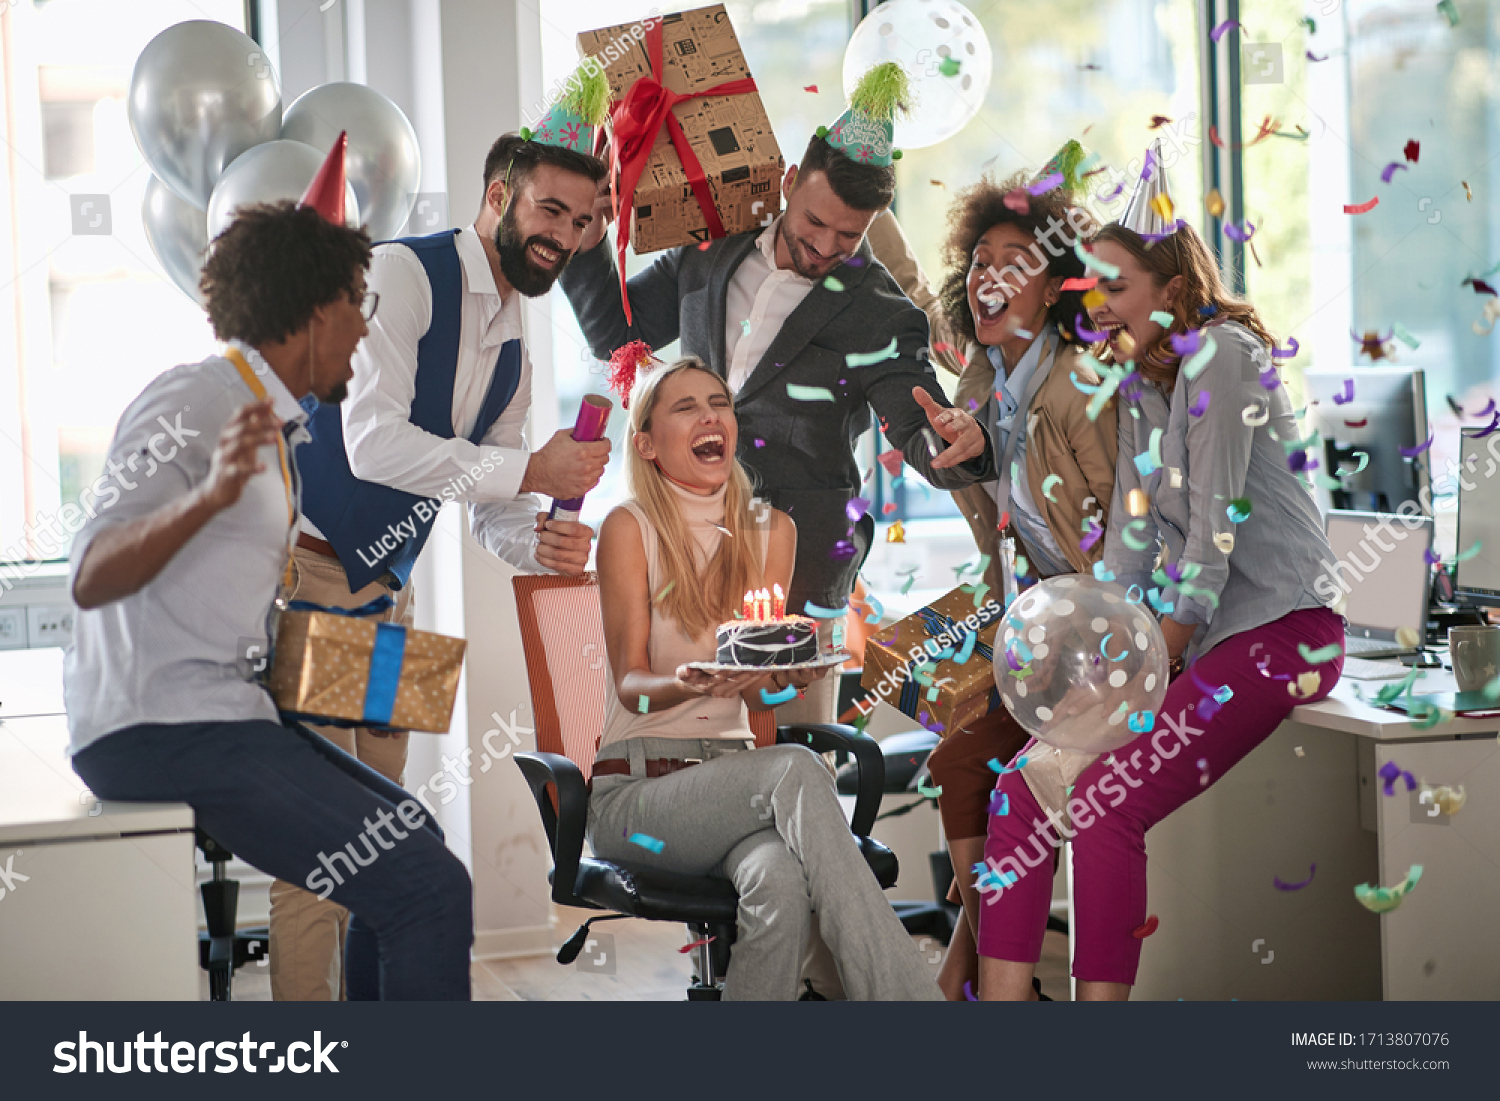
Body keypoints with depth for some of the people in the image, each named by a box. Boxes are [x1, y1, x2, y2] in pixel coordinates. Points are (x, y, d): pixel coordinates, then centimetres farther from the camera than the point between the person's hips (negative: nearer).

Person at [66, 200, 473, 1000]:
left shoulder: (274, 423, 18)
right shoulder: (190, 404, -12)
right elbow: (92, 579, -25)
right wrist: (207, 496, -41)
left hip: (223, 714, 11)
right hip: (158, 730, -11)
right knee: (427, 889, -17)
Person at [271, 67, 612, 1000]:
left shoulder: (512, 350, 12)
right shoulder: (403, 273, -13)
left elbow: (491, 508, 13)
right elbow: (373, 441, -25)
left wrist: (537, 542, -11)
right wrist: (529, 472, -26)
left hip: (385, 590, 8)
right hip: (304, 574, -8)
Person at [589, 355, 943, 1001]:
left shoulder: (772, 531, 14)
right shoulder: (629, 529, 0)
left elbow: (758, 693, 8)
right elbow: (630, 687, -5)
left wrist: (786, 677, -18)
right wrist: (685, 685, -30)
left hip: (732, 775, 3)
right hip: (635, 790, -3)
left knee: (780, 881, -37)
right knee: (795, 769, -36)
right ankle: (903, 995, -43)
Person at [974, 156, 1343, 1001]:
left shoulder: (1222, 356, -12)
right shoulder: (1138, 383, 14)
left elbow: (1216, 525, -17)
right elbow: (1133, 536, 11)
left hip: (1281, 627, -9)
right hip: (1196, 636, 9)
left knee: (1104, 806, -23)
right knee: (1023, 790, -6)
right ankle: (1001, 999, -8)